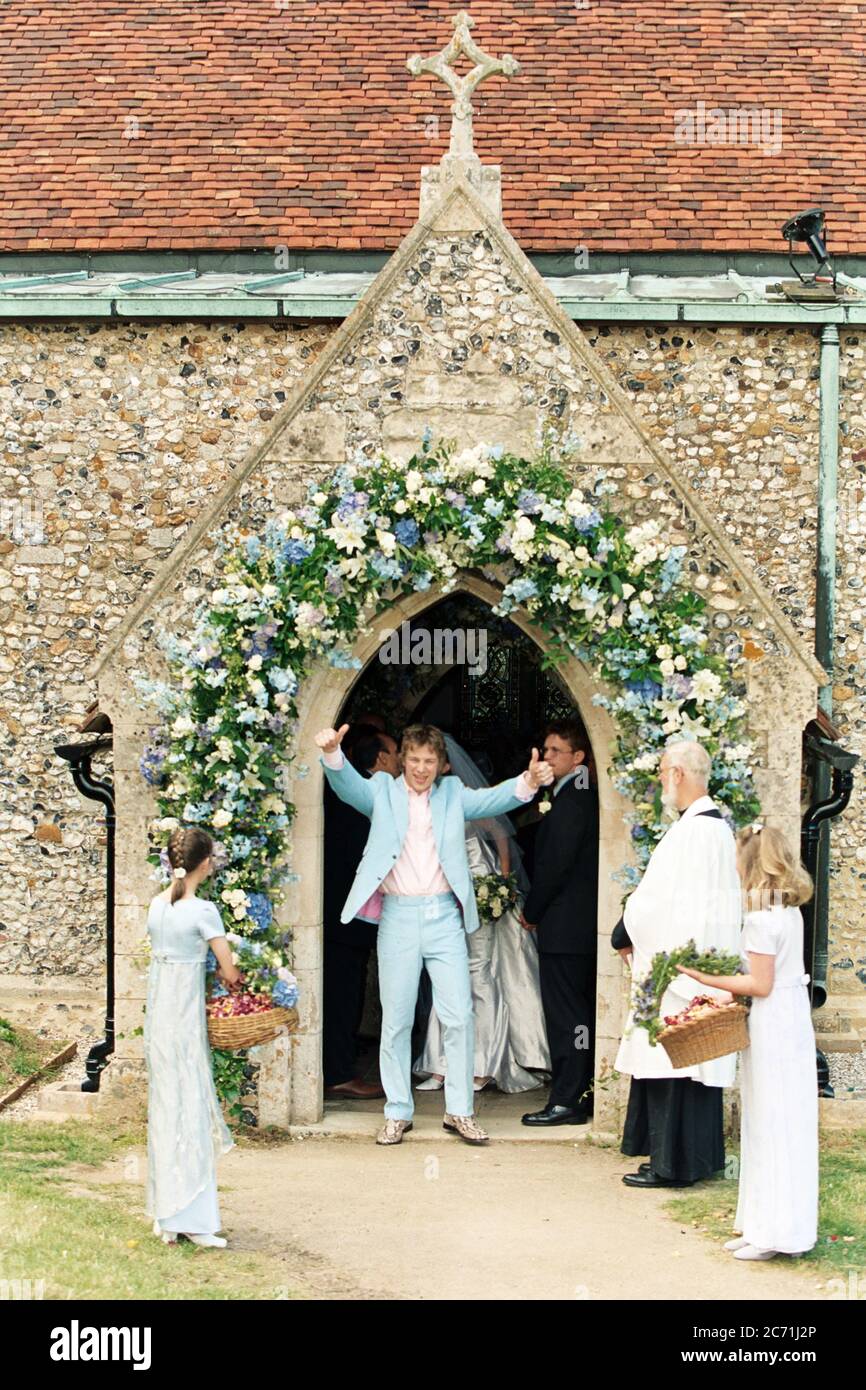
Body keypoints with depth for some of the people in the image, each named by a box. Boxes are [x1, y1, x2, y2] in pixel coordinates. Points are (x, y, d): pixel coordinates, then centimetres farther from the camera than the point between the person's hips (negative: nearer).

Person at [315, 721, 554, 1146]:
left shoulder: (453, 794, 10)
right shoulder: (382, 792, 6)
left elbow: (493, 798, -3)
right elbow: (347, 784, -11)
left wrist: (528, 781, -25)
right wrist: (331, 753, -33)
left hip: (445, 918, 1)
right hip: (398, 916, -1)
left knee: (459, 1017, -1)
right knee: (396, 1020, 4)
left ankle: (460, 1111, 8)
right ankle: (397, 1113, 12)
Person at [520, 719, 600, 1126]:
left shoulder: (570, 801, -15)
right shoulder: (586, 798, 15)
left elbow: (555, 865, -18)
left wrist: (531, 912, -6)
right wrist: (537, 911, 19)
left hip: (564, 925, -10)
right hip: (585, 925, 10)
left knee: (565, 1014, -7)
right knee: (583, 1012, 13)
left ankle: (567, 1101, -6)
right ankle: (585, 1097, 18)